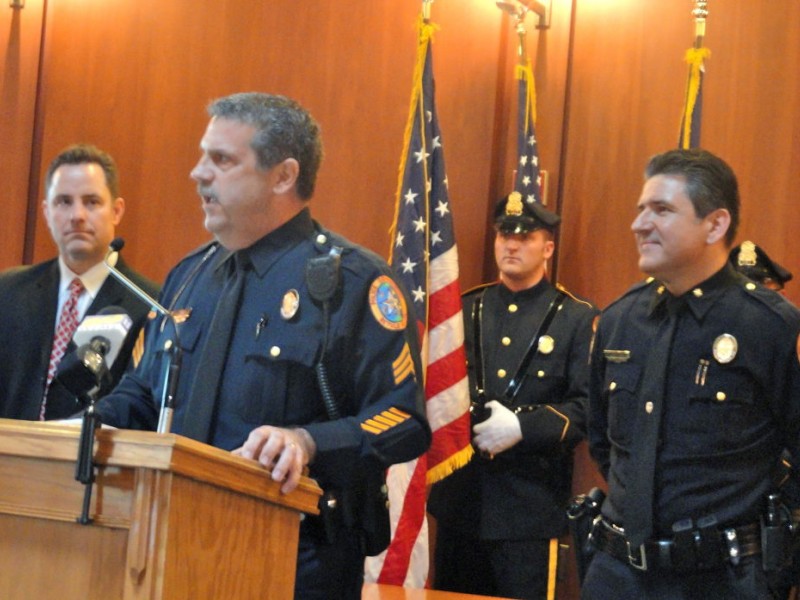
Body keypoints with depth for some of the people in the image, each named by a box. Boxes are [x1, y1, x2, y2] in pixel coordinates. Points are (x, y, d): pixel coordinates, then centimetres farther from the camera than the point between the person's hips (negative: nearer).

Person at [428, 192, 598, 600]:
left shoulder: (578, 319, 0)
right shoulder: (464, 309, 12)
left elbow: (590, 407, -9)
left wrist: (522, 428, -19)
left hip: (530, 503, -4)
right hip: (459, 496, 4)